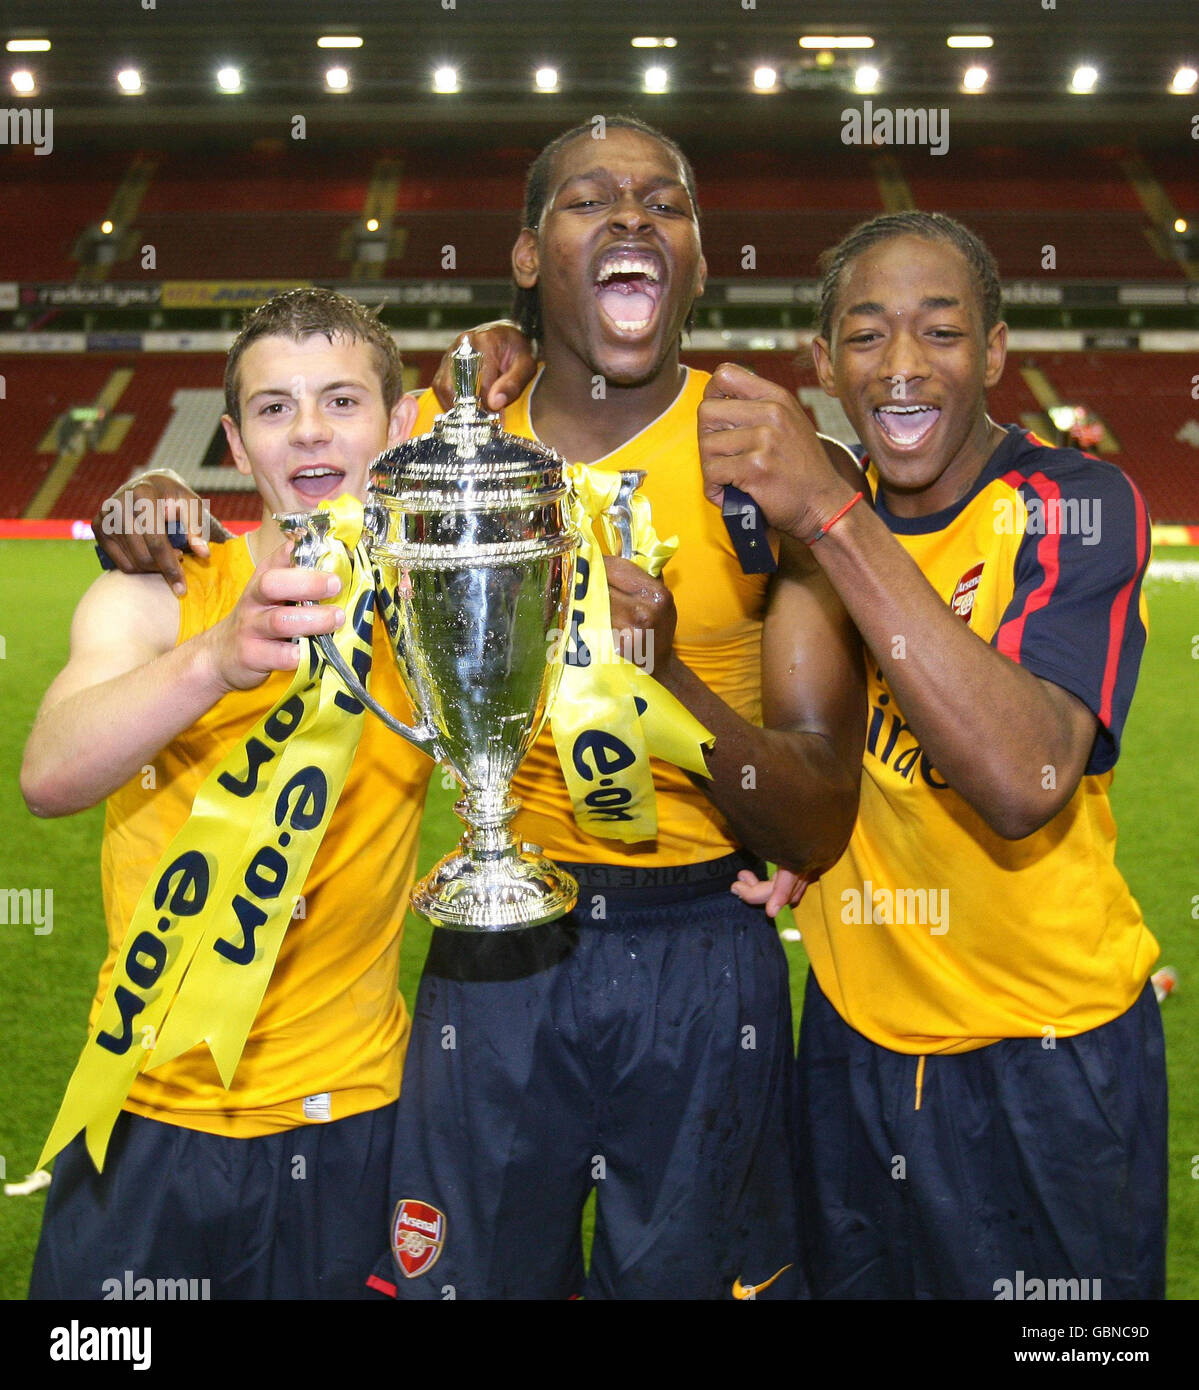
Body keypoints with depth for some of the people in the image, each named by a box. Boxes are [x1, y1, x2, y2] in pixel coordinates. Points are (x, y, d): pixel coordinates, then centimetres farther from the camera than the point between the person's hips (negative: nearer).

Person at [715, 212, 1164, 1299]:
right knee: (852, 1278, 22)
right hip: (856, 1027, 5)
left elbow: (1025, 782, -33)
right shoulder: (816, 499, 1)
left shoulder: (1076, 505, -17)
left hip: (1046, 1055, -4)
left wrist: (833, 519, -35)